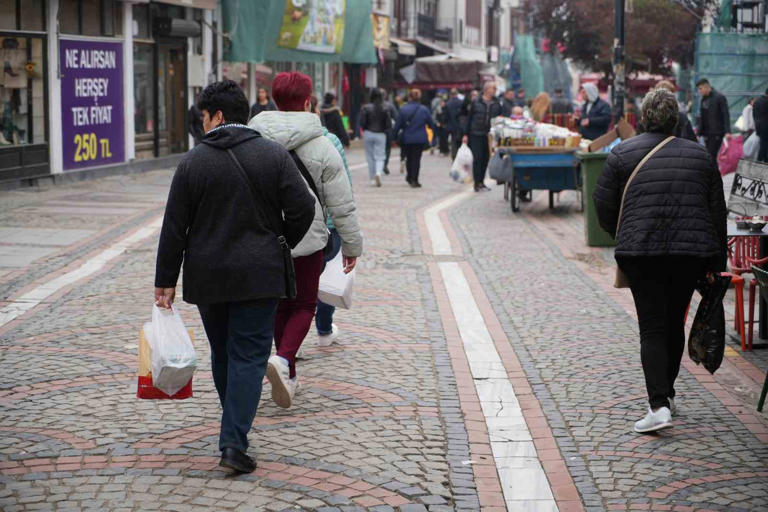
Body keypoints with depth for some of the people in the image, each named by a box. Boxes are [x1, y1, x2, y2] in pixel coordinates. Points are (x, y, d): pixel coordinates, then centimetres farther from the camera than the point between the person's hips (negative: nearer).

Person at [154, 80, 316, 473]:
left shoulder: (193, 162, -3)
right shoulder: (274, 155, -3)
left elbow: (174, 227, -2)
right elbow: (303, 208, -7)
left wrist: (166, 280, 4)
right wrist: (280, 245, 11)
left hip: (207, 276, 1)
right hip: (258, 275, -1)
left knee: (222, 352, 17)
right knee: (249, 355, 0)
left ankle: (237, 429, 30)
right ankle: (234, 442, -10)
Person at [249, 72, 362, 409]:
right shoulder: (321, 146, -10)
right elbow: (342, 205, -5)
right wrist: (352, 245, 6)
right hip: (305, 240, -3)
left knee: (281, 305, 18)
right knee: (304, 305, 11)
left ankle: (289, 376, 23)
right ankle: (283, 360, -15)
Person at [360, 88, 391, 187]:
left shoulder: (366, 108, -7)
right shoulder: (384, 109, -6)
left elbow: (362, 123, -8)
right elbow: (389, 124, -6)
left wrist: (365, 130, 11)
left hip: (368, 134, 0)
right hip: (381, 135, 0)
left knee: (370, 157, 10)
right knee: (380, 157, 4)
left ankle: (372, 179, 13)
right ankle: (378, 173, -23)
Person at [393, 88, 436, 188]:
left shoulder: (403, 110, -4)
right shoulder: (424, 110, -7)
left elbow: (398, 125, -1)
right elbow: (431, 124, 2)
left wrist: (395, 136, 8)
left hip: (406, 139, 2)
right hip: (420, 139, -2)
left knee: (409, 158, 19)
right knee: (416, 158, 2)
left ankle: (409, 177, 31)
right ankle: (414, 180, -1)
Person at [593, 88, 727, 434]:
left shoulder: (623, 154, 2)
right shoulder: (699, 155, 11)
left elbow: (604, 208, 2)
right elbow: (717, 211, 11)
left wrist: (624, 236, 21)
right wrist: (716, 262, 17)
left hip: (641, 253, -3)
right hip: (691, 254, 3)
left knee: (652, 328, -2)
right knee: (675, 323, 18)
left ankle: (658, 406, -15)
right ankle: (666, 394, 30)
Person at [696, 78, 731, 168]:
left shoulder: (719, 98, -7)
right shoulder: (704, 99, 14)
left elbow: (726, 116, -11)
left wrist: (727, 132, -20)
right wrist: (699, 133, 13)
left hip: (717, 133, -7)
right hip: (707, 134, 7)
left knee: (713, 156, -13)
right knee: (709, 156, 6)